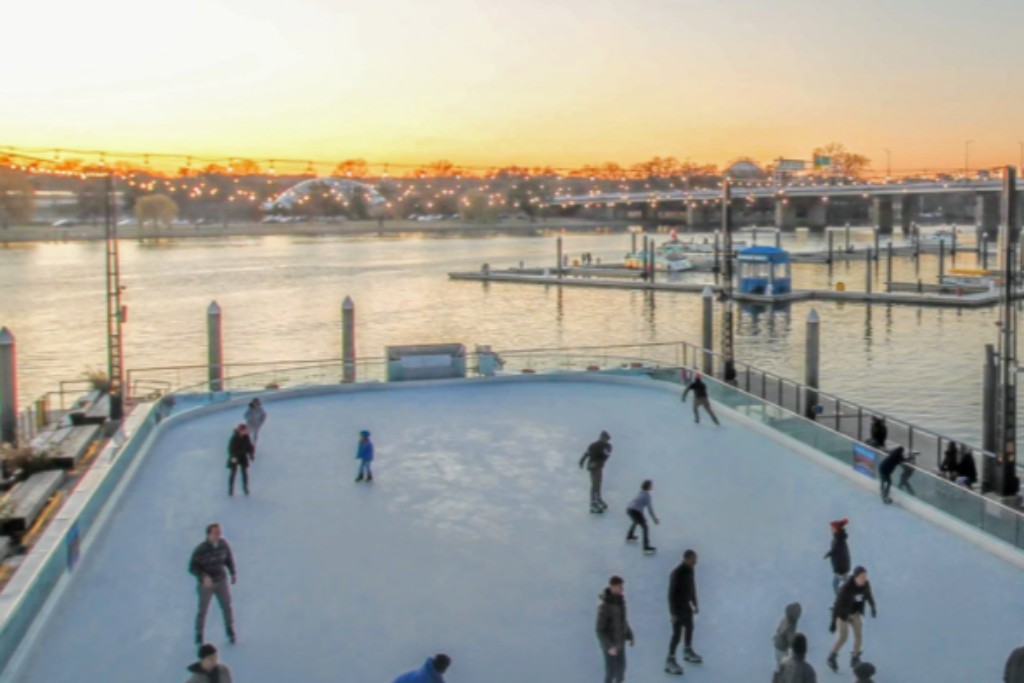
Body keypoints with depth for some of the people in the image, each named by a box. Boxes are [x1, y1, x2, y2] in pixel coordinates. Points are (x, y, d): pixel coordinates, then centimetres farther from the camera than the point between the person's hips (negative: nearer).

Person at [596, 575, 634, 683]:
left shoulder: (620, 599, -6)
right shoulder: (605, 606, -30)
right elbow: (599, 630, -24)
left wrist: (630, 636, 10)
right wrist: (609, 646, -28)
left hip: (620, 641, 7)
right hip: (610, 643, -7)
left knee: (621, 668, 20)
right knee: (611, 671, 6)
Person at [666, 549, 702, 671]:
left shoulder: (691, 570, -2)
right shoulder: (677, 573, -28)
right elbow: (672, 594, -24)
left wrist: (695, 603, 18)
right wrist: (673, 612, -23)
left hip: (686, 605, 9)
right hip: (678, 607, -9)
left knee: (689, 628, 24)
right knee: (677, 634, -7)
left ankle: (688, 651, 45)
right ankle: (670, 661, 0)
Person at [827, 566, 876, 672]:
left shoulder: (866, 584, -19)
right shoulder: (846, 588, -34)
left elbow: (868, 595, 4)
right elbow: (838, 604, -29)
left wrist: (873, 608, 18)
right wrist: (833, 622, -26)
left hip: (855, 612, 5)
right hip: (842, 612, -5)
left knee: (858, 635, 3)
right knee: (843, 637, -4)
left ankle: (855, 659, 22)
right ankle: (832, 657, 19)